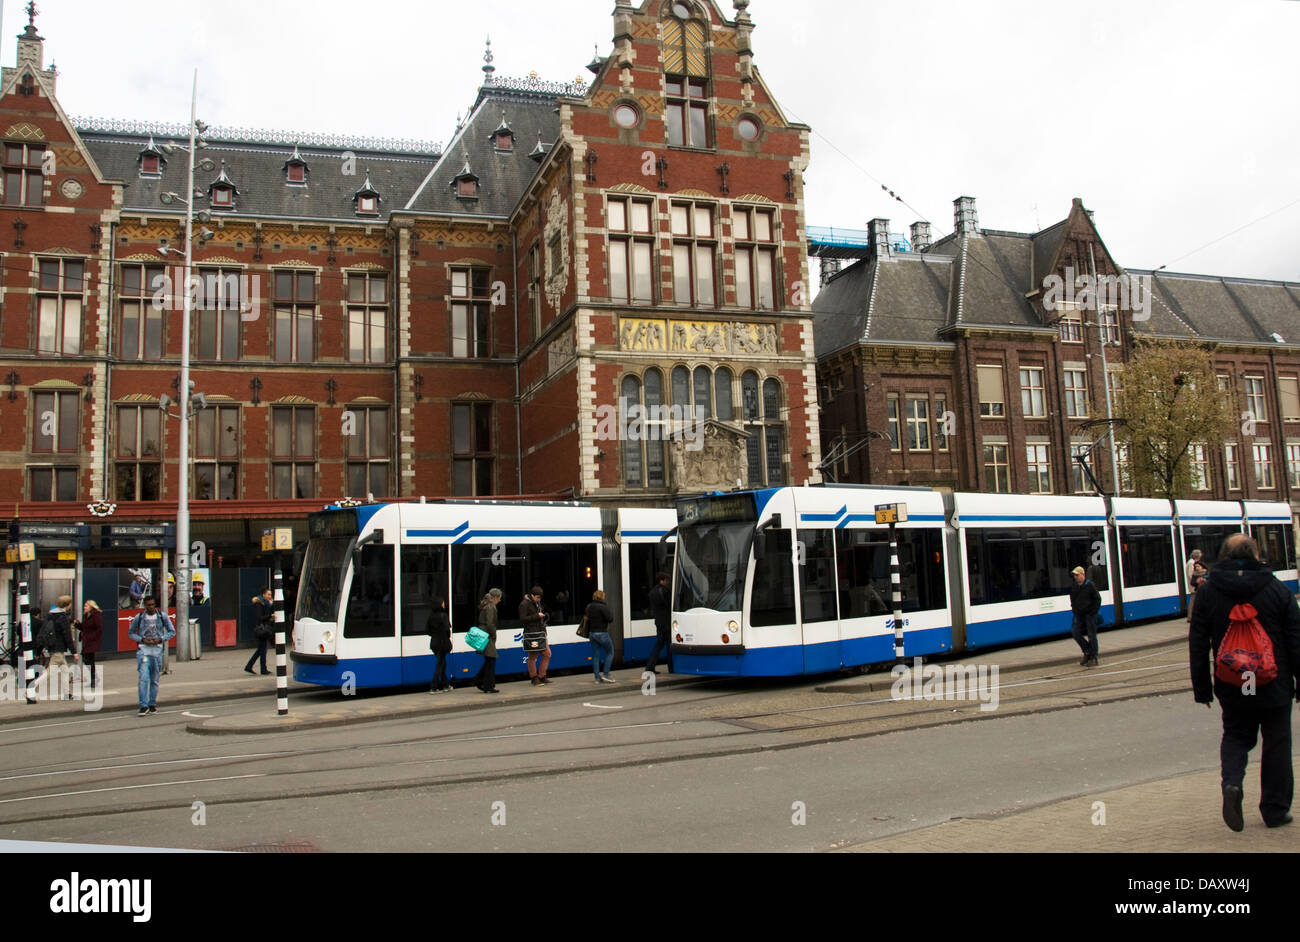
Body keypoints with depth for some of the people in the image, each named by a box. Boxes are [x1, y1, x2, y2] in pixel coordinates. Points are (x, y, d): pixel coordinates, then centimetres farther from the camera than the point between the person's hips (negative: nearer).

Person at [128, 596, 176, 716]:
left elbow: (172, 632, 7)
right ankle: (143, 705, -12)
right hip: (143, 649, -2)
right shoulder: (139, 617, 1)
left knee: (154, 679, 8)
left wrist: (160, 639, -9)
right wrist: (142, 639, -8)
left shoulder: (162, 616, 2)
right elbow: (130, 633, 9)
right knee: (144, 678, -13)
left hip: (157, 649, 2)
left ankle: (152, 704, 19)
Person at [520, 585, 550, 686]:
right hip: (531, 634, -8)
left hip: (540, 633, 8)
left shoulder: (537, 603, 18)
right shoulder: (524, 604, -9)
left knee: (547, 654, 5)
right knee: (532, 657, 0)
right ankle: (534, 679, 10)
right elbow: (523, 619, -17)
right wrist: (537, 616, -19)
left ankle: (541, 677, 14)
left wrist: (543, 616, 12)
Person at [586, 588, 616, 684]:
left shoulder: (589, 607, 8)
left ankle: (597, 677, 8)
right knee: (610, 652, 7)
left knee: (595, 655, 9)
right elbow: (610, 619, -18)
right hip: (602, 633, -7)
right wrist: (611, 613, 2)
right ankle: (605, 674, -1)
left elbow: (588, 621, 13)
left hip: (592, 633, 7)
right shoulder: (603, 607, -14)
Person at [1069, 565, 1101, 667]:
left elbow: (1097, 599, -9)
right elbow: (1072, 599, 20)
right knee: (1075, 633, -1)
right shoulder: (1074, 586, 7)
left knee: (1091, 636, -1)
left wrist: (1093, 612, -13)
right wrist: (1074, 610, 11)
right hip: (1079, 615, 6)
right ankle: (1087, 652, 15)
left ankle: (1093, 658, 6)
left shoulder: (1089, 585, -11)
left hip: (1089, 614, -6)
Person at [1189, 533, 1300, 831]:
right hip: (1274, 685, -1)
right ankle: (1275, 809, 18)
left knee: (1235, 736, 16)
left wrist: (1202, 688, 5)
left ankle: (1232, 782, -10)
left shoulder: (1207, 591, -5)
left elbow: (1198, 644, -3)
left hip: (1232, 688, 1)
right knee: (1276, 743, 12)